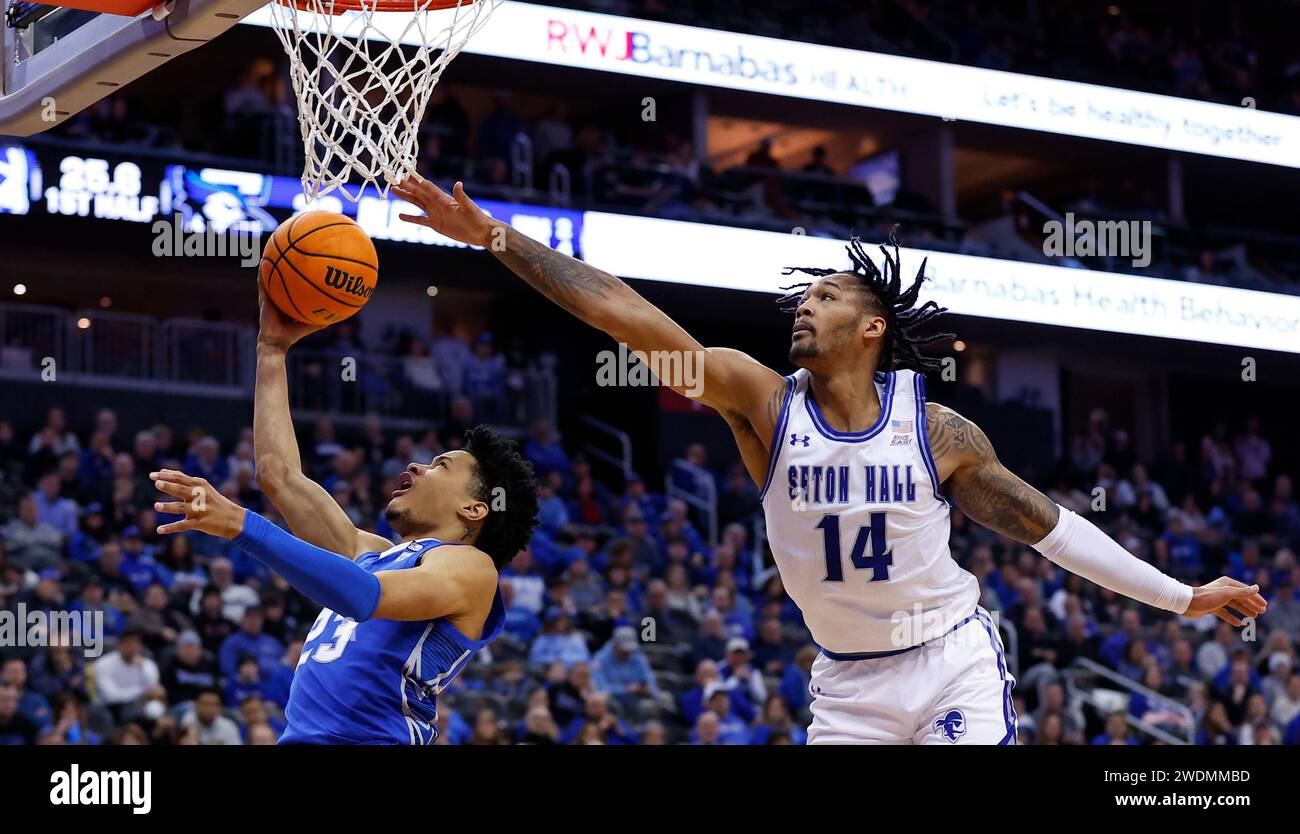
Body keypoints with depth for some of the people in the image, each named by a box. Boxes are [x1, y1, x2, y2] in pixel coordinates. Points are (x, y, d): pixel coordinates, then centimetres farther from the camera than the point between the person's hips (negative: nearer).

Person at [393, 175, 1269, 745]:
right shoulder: (763, 402, -7)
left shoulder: (938, 430, -7)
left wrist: (1182, 597, 4)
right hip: (849, 684, 2)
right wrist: (496, 237, -18)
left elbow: (1042, 521, 3)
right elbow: (626, 313, -14)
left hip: (955, 662, -2)